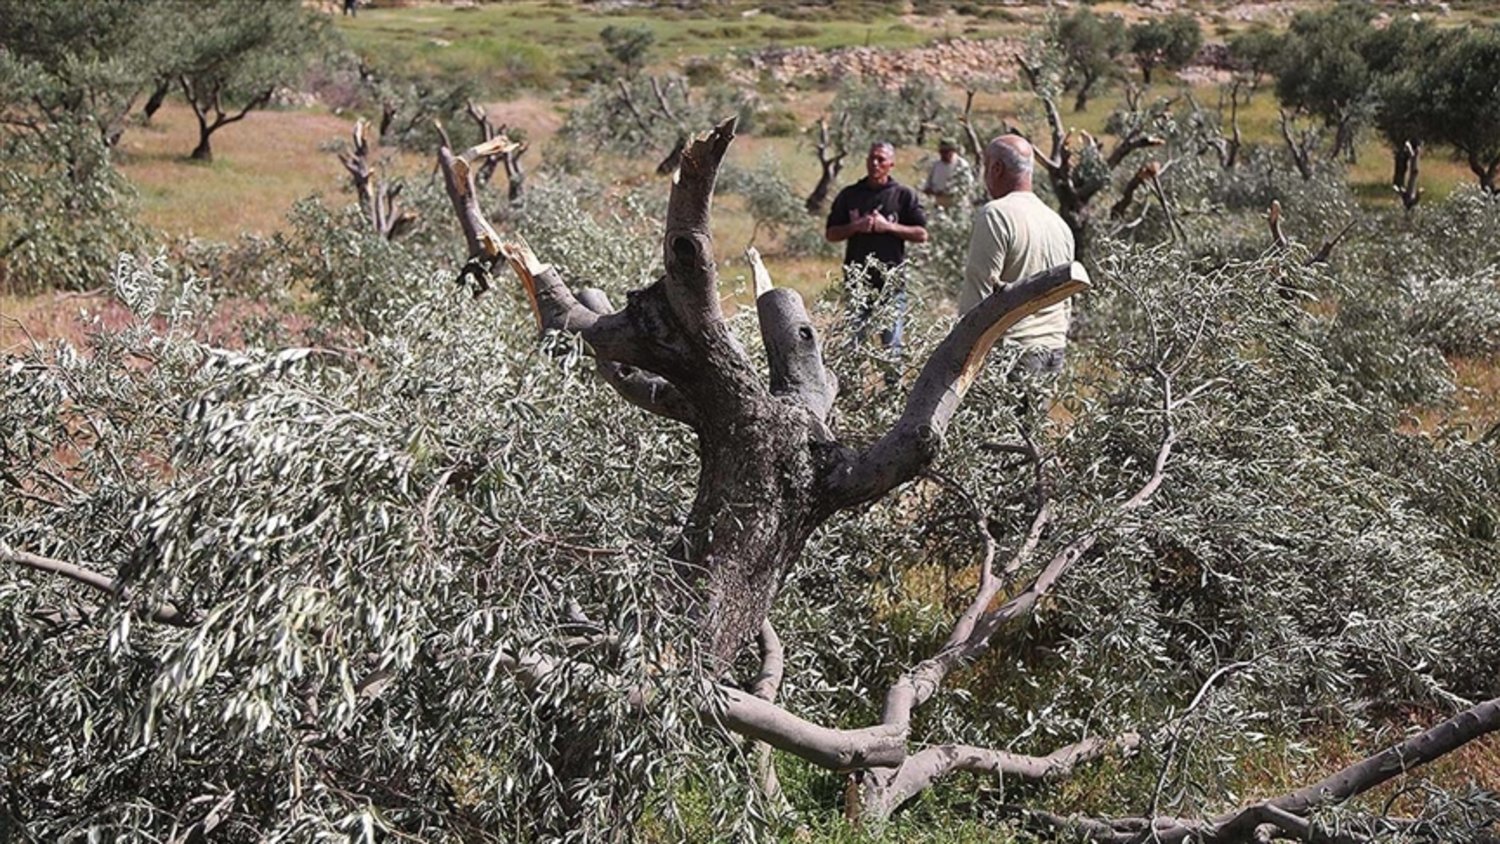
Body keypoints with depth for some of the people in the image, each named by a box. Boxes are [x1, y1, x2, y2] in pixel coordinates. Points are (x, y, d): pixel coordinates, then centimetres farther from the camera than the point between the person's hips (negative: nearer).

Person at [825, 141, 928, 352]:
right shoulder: (849, 195, 9)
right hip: (856, 280, 2)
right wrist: (856, 227, -9)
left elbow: (921, 234, 0)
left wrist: (888, 226, -11)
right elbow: (831, 234, 9)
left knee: (891, 343, 2)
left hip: (891, 281, -2)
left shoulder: (904, 196, 4)